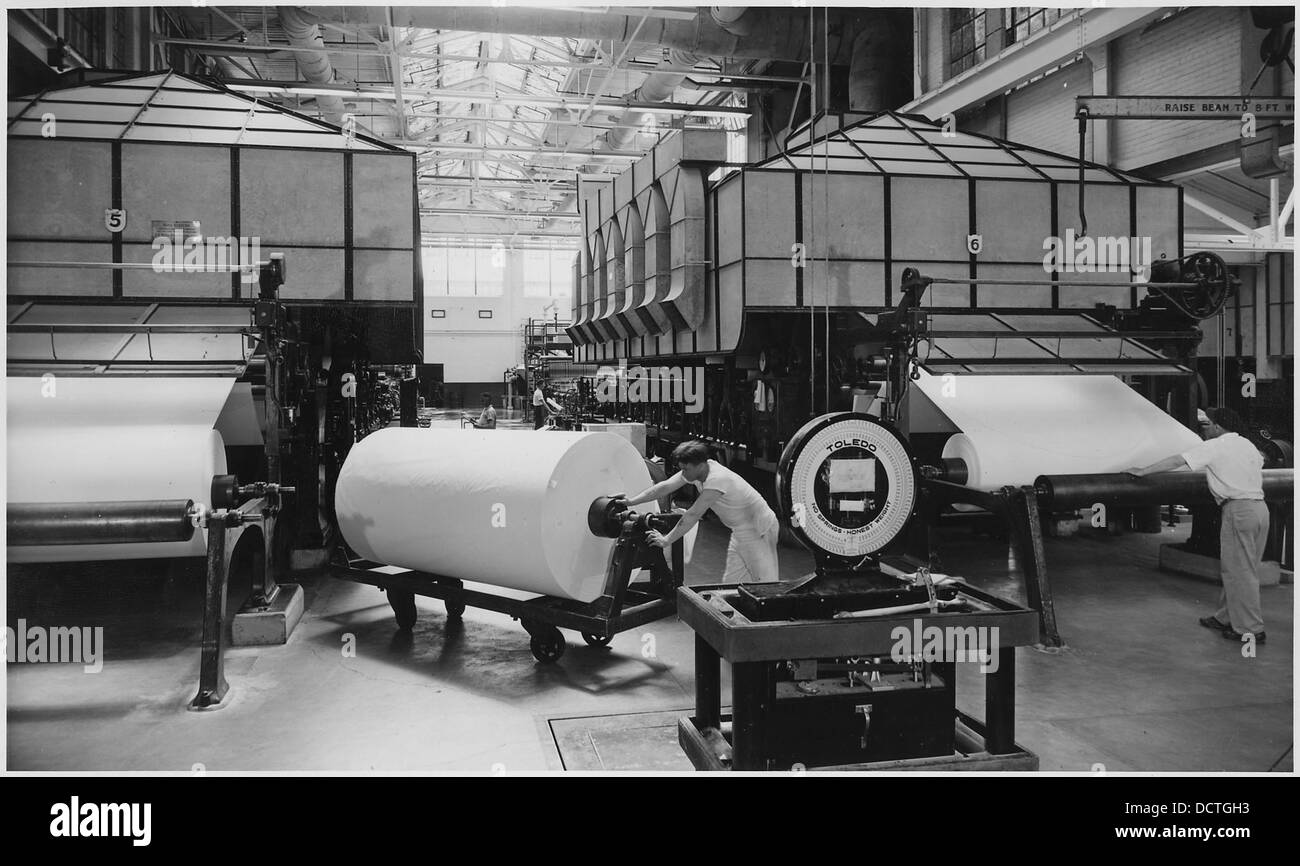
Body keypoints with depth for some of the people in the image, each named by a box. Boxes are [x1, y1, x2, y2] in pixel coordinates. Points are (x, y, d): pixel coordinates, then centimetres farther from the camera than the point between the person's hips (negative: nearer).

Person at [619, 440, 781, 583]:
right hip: (741, 531, 9)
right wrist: (630, 502, -11)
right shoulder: (694, 470, -6)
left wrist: (666, 540, -27)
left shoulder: (716, 480, -32)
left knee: (763, 583, -8)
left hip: (758, 531, -9)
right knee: (731, 582, 10)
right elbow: (665, 486, -6)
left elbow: (693, 515, -31)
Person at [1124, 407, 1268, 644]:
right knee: (1236, 569, 16)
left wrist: (1142, 471, -7)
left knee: (1239, 572, -2)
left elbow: (1176, 461, -10)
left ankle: (1251, 629, 1)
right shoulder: (1247, 445, 17)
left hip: (1239, 509, -8)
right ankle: (1225, 617, 24)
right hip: (1260, 506, 8)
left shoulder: (1215, 446, -5)